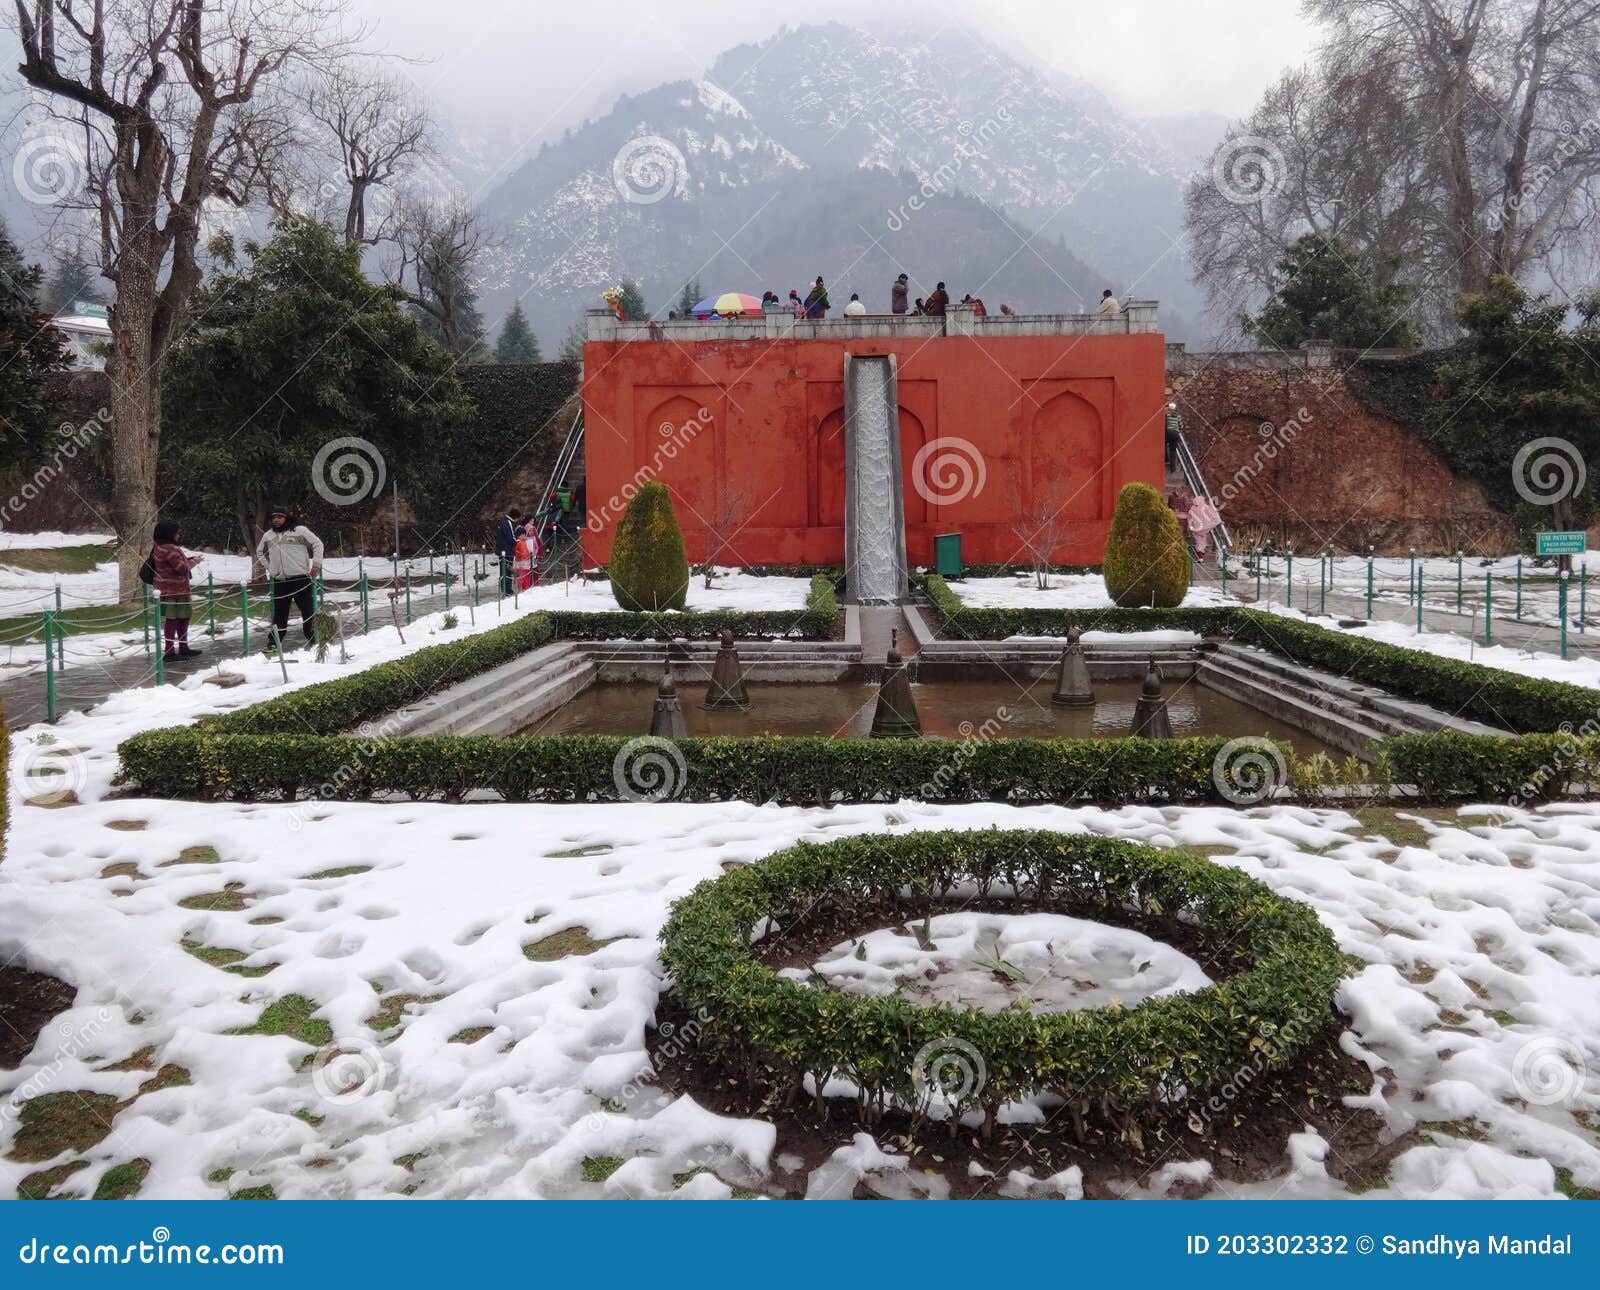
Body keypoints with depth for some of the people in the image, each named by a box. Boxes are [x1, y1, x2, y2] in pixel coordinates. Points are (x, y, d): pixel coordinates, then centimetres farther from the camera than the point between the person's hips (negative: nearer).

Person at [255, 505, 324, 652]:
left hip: (301, 578, -4)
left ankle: (313, 639, 11)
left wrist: (316, 564, -4)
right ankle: (274, 642, 12)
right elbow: (260, 552, 29)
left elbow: (317, 544, 1)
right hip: (279, 581, 4)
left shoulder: (299, 530, -3)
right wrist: (269, 567, 16)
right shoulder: (268, 535, 12)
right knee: (279, 613, 6)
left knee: (308, 610, 0)